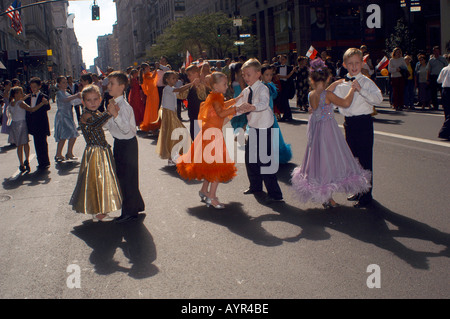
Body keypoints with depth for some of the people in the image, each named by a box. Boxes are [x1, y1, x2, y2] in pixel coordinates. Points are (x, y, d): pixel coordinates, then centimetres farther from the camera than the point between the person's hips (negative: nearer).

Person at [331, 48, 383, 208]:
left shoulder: (366, 82, -10)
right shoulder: (342, 84, 7)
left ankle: (367, 196, 7)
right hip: (349, 122, 6)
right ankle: (358, 190, 33)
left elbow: (378, 99, -23)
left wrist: (360, 89, -31)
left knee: (365, 160, -3)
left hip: (364, 122, -6)